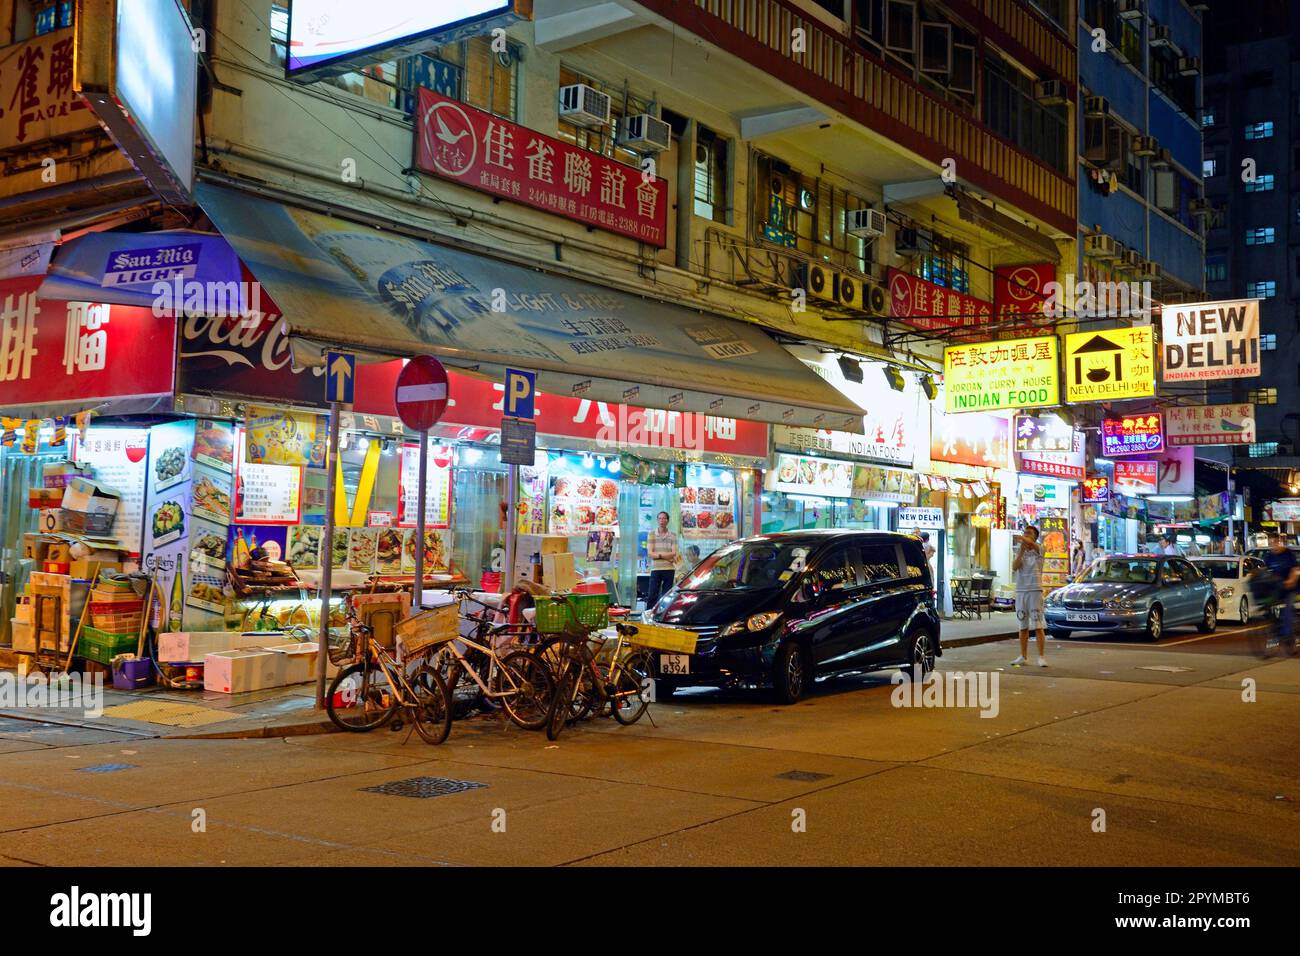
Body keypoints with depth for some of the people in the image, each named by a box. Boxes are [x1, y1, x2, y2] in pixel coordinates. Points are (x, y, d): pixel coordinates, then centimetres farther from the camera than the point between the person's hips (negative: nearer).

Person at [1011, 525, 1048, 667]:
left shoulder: (1038, 550, -1)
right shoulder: (1019, 551, 12)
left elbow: (1032, 544, -22)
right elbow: (1014, 567, -2)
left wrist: (1023, 539, -39)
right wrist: (1021, 551, -13)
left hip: (1035, 591, -4)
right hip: (1020, 591, 4)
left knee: (1038, 626, -7)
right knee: (1023, 627, 9)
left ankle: (1042, 657, -4)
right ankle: (1023, 657, 15)